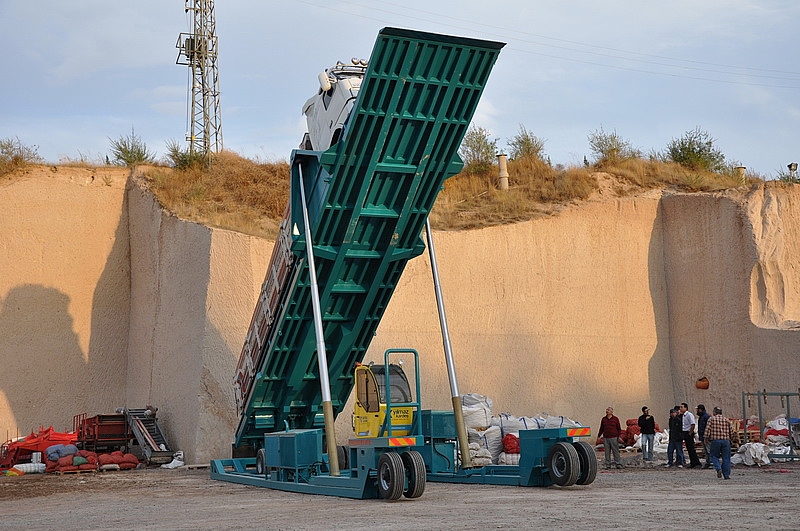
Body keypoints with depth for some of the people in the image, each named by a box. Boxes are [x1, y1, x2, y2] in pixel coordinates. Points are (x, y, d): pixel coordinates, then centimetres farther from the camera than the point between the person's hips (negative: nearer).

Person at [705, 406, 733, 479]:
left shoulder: (711, 419, 1)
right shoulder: (726, 420, 9)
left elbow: (707, 430, -6)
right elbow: (731, 432, 9)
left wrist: (706, 438, 3)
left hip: (715, 441, -2)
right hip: (726, 441, 2)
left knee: (714, 456, 11)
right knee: (726, 458, 7)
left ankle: (718, 469, -13)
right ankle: (726, 475, 6)